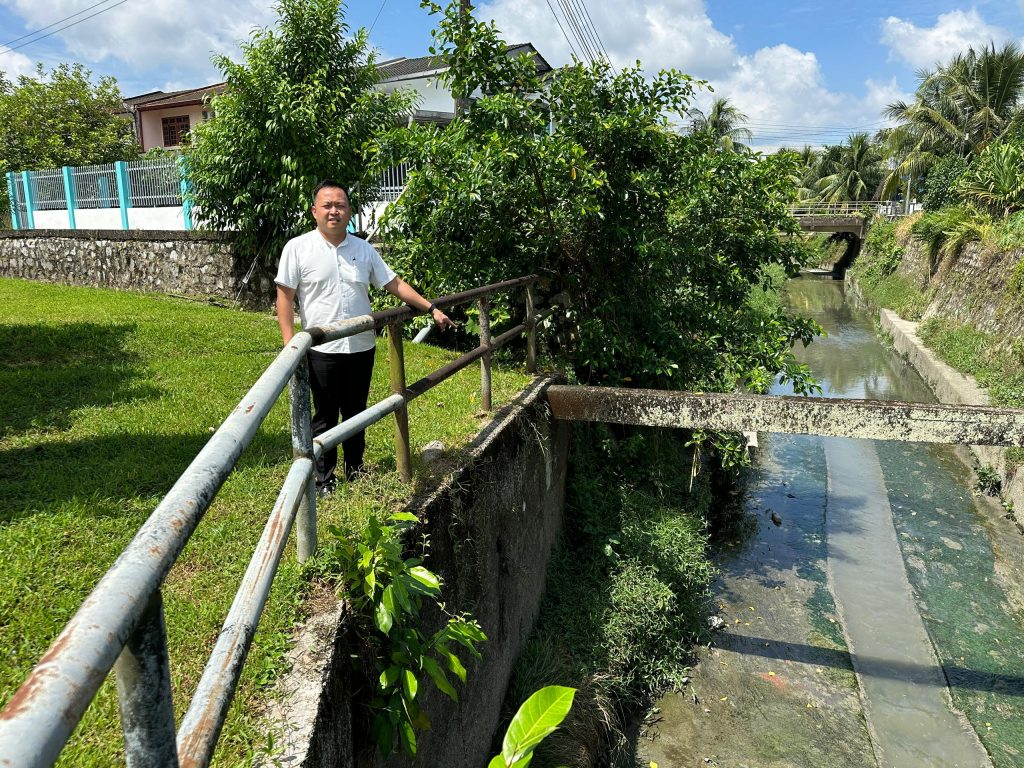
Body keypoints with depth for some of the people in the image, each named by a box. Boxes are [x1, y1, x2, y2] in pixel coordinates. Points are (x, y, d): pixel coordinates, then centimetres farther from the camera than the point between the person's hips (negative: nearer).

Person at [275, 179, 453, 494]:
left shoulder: (364, 249, 6)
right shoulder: (297, 248, -5)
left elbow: (394, 283, 8)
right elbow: (285, 296, -5)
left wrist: (432, 309, 2)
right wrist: (289, 344, -12)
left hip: (362, 348, 4)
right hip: (323, 350, -3)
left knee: (356, 413, 16)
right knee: (325, 417, 6)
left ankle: (355, 470, 33)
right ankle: (323, 479, 20)